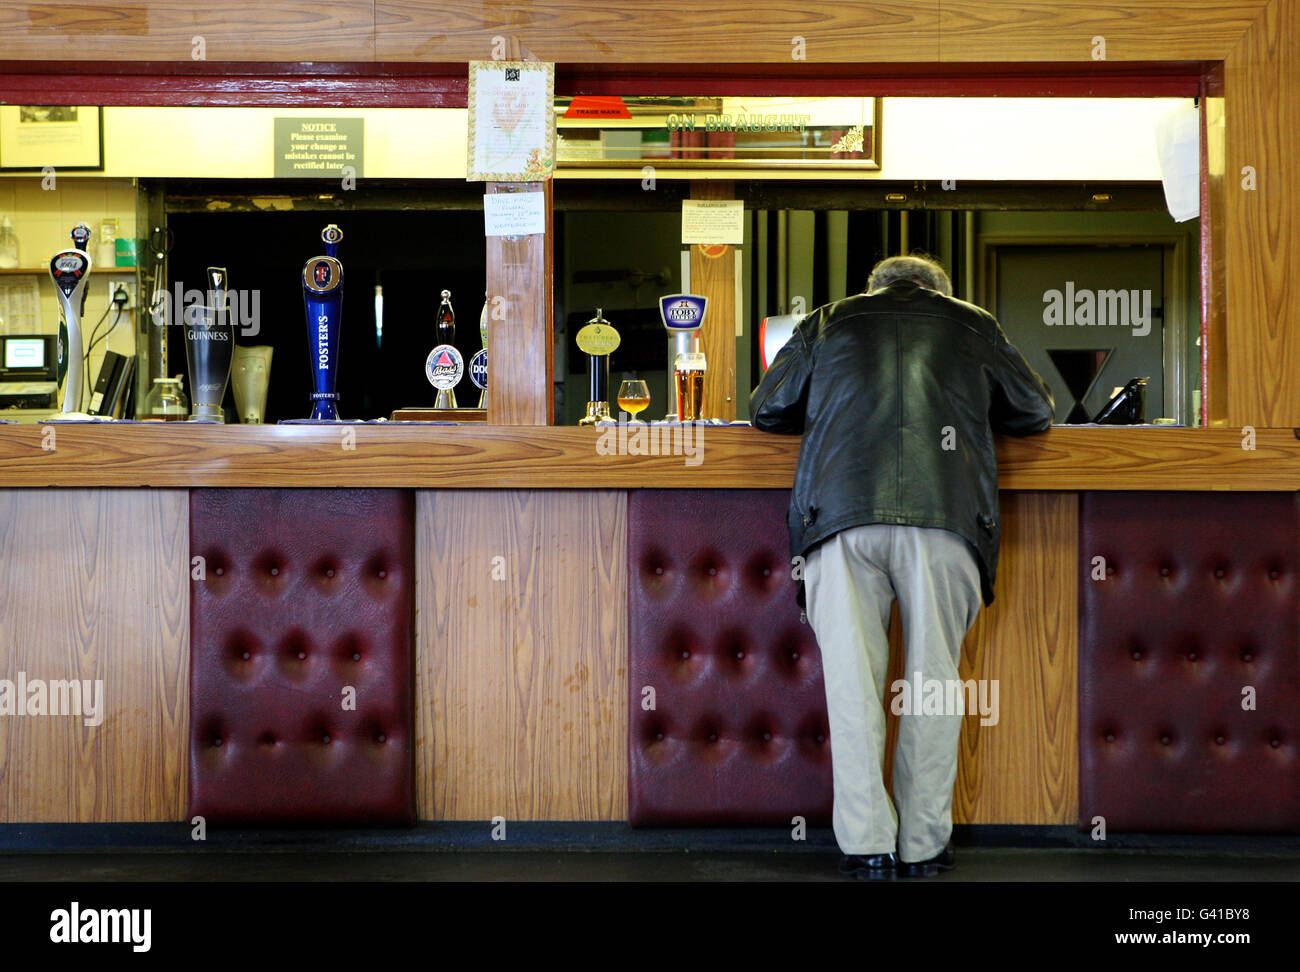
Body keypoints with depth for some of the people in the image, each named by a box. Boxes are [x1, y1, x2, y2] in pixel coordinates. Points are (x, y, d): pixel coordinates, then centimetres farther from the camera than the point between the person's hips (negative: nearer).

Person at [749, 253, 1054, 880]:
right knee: (932, 680, 5)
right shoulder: (974, 323, 24)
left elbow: (766, 410, 31)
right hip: (946, 514, 0)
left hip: (841, 513, 0)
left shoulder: (827, 322, 24)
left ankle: (867, 844, 0)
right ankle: (924, 846, 7)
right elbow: (1035, 412, 33)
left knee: (852, 680, 2)